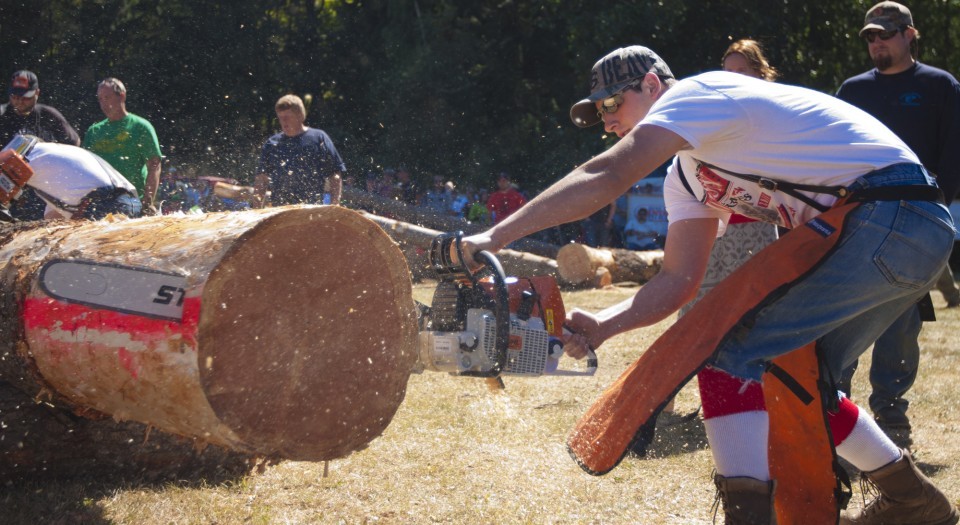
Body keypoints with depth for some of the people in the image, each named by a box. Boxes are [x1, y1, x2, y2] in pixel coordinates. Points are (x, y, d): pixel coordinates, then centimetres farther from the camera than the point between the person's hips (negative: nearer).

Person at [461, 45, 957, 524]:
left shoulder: (693, 93, -5)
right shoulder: (688, 177, 23)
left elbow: (605, 177, -19)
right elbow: (678, 280, 14)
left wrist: (494, 236, -22)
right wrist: (601, 325, -3)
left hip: (886, 212, -10)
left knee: (733, 353, -13)